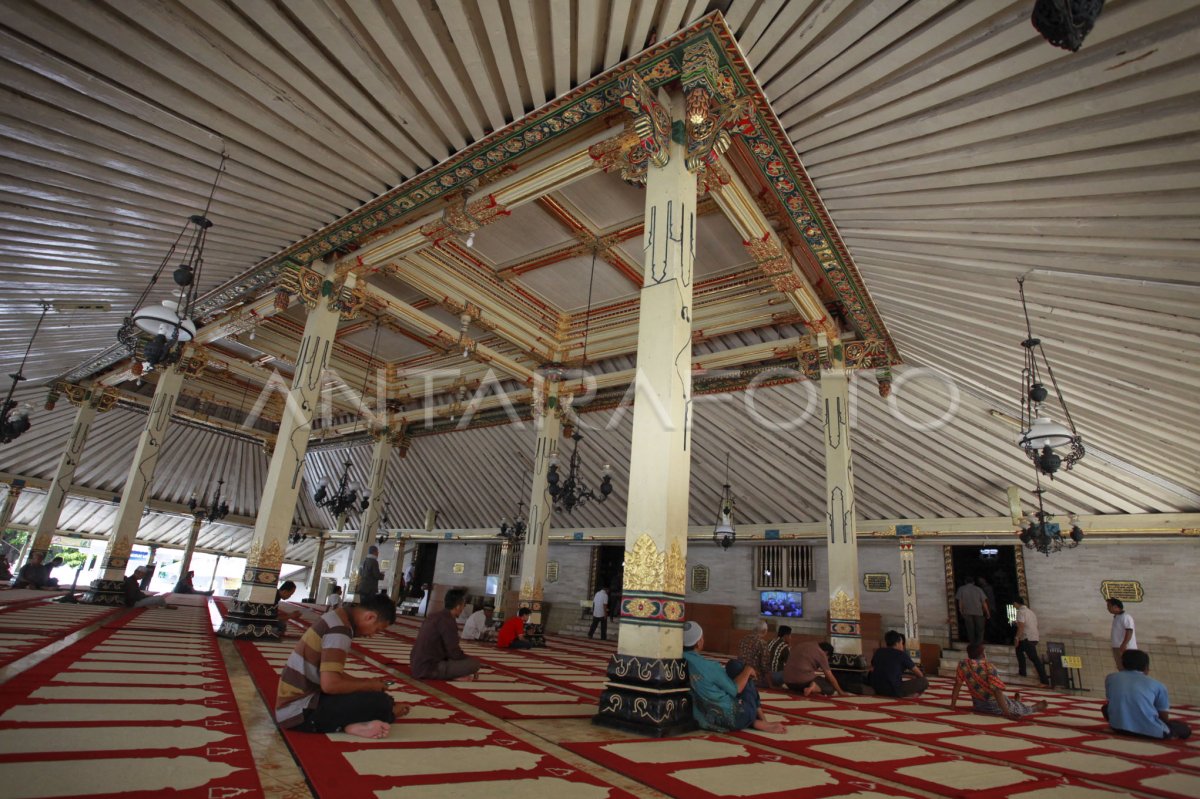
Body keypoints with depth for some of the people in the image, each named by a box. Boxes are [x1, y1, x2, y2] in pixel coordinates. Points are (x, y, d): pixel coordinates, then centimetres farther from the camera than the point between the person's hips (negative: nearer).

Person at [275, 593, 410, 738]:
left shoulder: (337, 618, 9)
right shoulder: (340, 629, -21)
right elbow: (330, 684, -28)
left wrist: (366, 682, 10)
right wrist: (369, 685, -12)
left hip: (298, 700, 10)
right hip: (300, 712, -10)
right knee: (381, 702, -19)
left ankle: (351, 723, -5)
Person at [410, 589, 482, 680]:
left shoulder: (434, 615, 11)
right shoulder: (448, 621, -16)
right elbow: (455, 654, -14)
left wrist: (460, 654, 22)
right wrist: (468, 659, 5)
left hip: (418, 666, 9)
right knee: (474, 663, -10)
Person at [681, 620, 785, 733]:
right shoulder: (709, 666, -23)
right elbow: (735, 689, -10)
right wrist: (748, 670, 3)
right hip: (734, 718, -6)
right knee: (735, 666, 9)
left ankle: (756, 722, 19)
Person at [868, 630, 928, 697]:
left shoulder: (878, 651, 13)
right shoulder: (902, 654, -1)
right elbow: (919, 674, 8)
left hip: (877, 689, 4)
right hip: (895, 690, -4)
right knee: (924, 682, 6)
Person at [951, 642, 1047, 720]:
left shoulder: (962, 664, -11)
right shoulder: (989, 667, -25)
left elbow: (957, 685, -7)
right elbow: (997, 691, -30)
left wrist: (953, 705, -1)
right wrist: (1008, 714, -29)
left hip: (978, 706, 6)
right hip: (995, 706, -6)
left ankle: (1015, 702, 63)